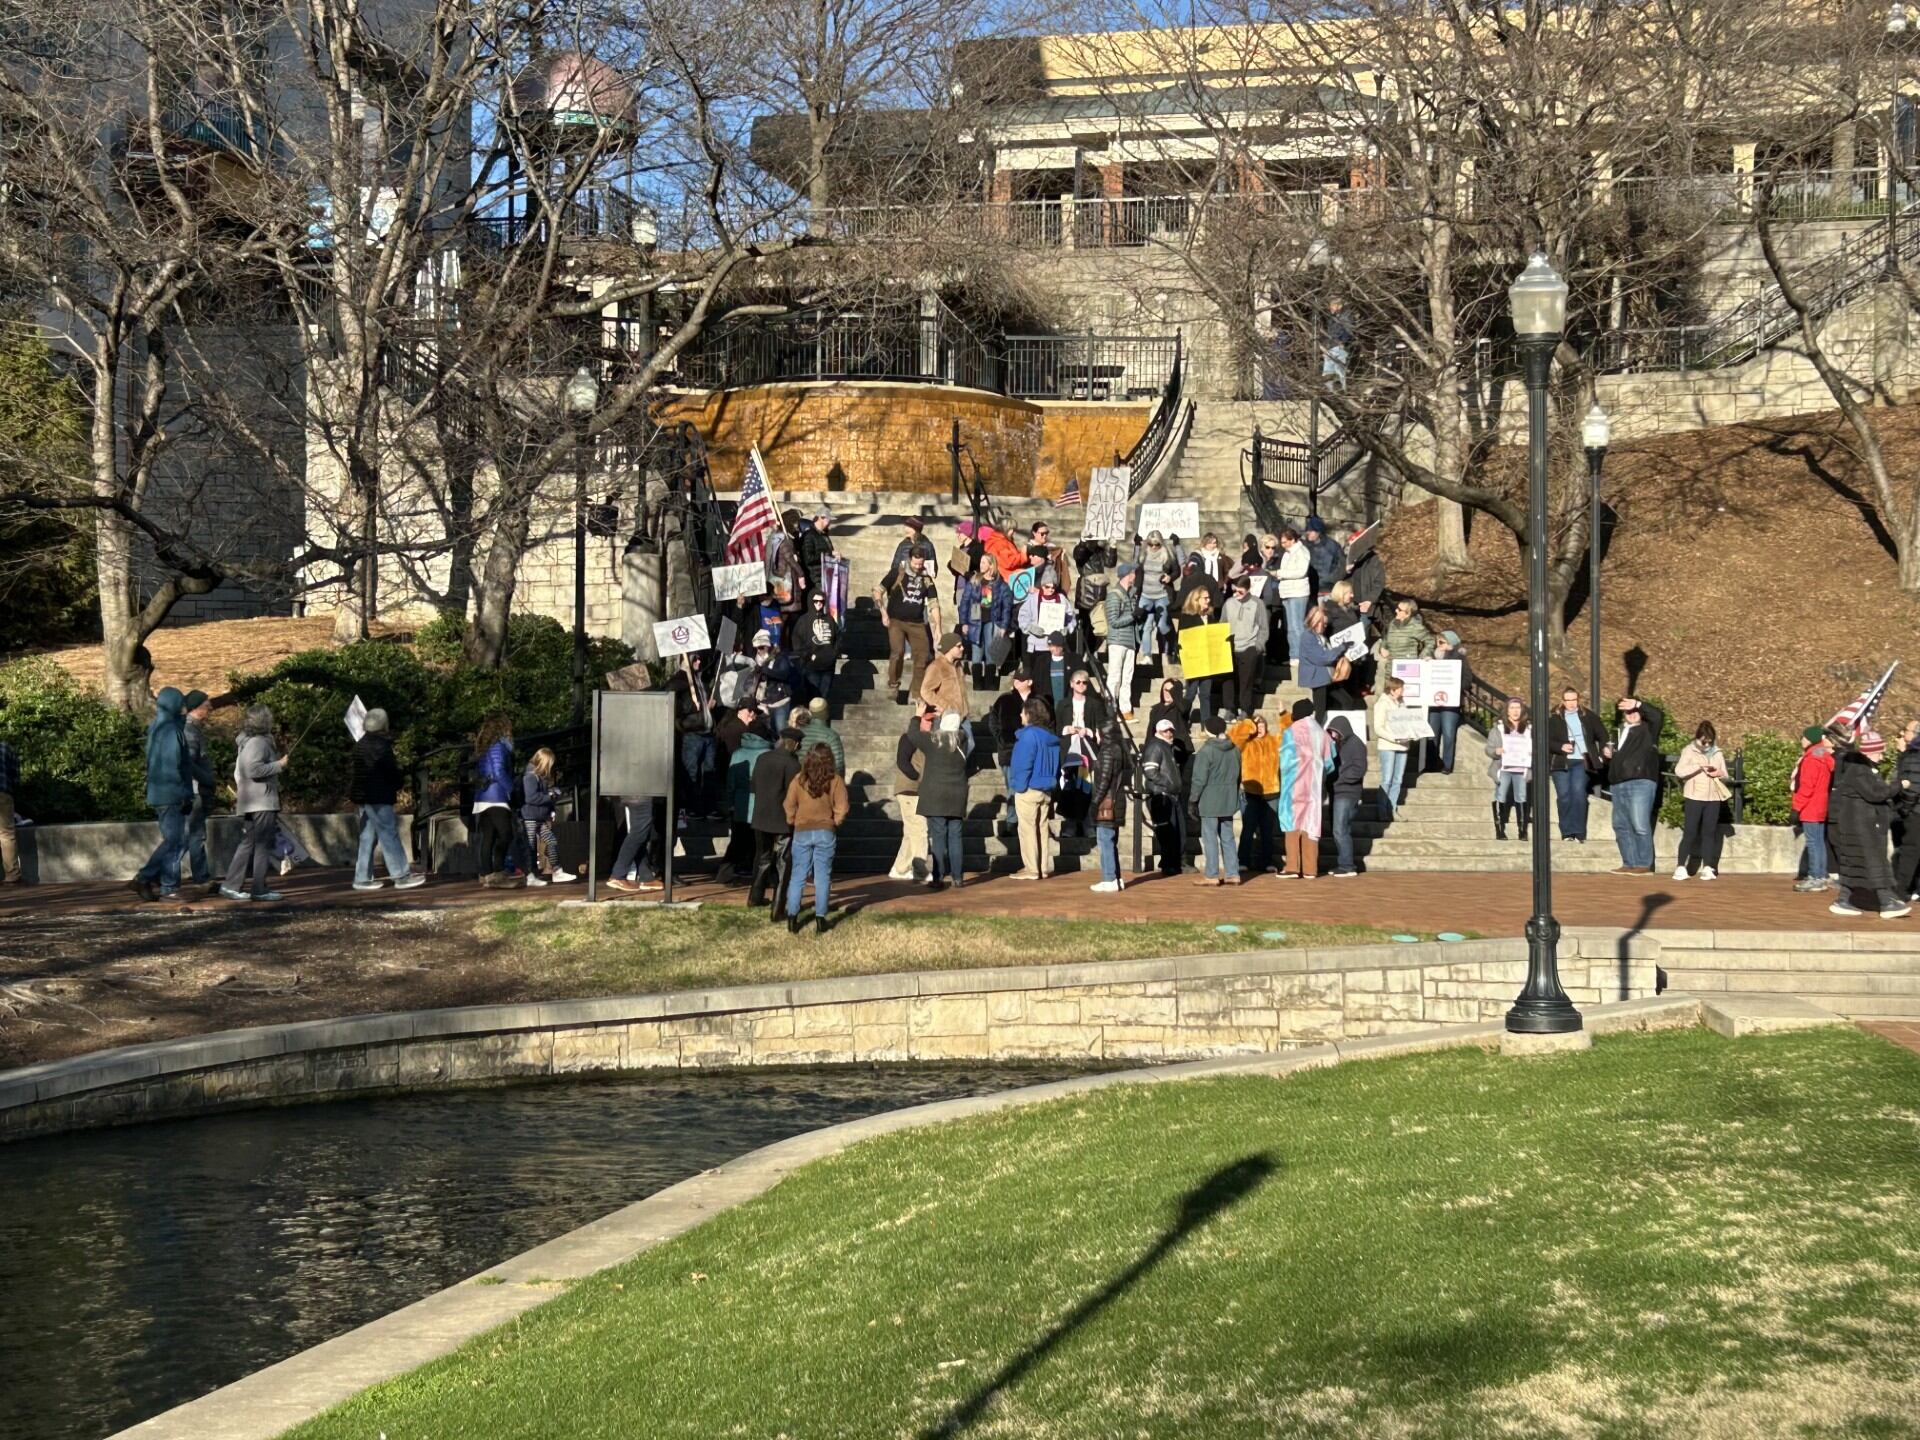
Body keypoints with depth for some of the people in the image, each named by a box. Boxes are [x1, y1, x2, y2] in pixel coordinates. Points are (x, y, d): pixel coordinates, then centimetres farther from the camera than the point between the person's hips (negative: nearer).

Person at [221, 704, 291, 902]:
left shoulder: (248, 741, 18)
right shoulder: (258, 742, -15)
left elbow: (239, 768, 25)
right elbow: (254, 769, -26)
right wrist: (279, 765, -17)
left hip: (251, 802, 10)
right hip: (262, 802, -10)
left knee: (249, 843, 11)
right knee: (262, 845, -5)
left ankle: (231, 885, 10)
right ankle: (259, 889, -3)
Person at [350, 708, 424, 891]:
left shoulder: (362, 744, 14)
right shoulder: (379, 745, -15)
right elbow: (390, 769, -16)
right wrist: (397, 785, 4)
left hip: (364, 795, 10)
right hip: (377, 796, -10)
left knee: (368, 836, 11)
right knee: (389, 834, -8)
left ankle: (362, 878, 12)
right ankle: (401, 876, -9)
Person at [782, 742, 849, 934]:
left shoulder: (799, 780, -5)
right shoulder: (835, 781, -6)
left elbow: (789, 807, -4)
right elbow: (841, 809, -8)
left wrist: (793, 823, 13)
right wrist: (835, 823, 9)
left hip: (802, 832, 0)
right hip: (826, 832, 0)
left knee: (798, 876, 6)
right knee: (822, 877, 6)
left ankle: (792, 917, 3)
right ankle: (820, 919, 4)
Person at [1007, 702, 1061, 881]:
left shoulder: (1029, 735, -16)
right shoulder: (1050, 736, 10)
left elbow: (1024, 764, -20)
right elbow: (1056, 765, 14)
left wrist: (1019, 786, -14)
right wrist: (1051, 782, 17)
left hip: (1028, 791, -8)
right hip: (1046, 790, 9)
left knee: (1028, 829, -3)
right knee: (1043, 829, 13)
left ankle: (1031, 869, -3)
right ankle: (1044, 867, 15)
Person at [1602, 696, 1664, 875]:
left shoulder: (1647, 730, 4)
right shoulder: (1619, 732, 25)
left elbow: (1657, 715, -16)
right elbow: (1609, 755, 35)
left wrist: (1638, 705, -19)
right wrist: (1605, 752, 12)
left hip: (1640, 783, -8)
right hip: (1618, 784, 8)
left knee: (1640, 826, -12)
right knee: (1621, 825, 8)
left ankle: (1644, 864, -9)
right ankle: (1630, 863, 14)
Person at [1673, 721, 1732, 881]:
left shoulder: (1717, 753, 10)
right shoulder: (1689, 751, 0)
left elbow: (1725, 776, 13)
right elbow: (1678, 771, -11)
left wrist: (1719, 774, -10)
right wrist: (1698, 767, -21)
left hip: (1713, 798, 3)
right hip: (1694, 797, -3)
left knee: (1709, 832, 4)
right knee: (1690, 832, -5)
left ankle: (1707, 867, 7)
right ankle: (1680, 867, -3)